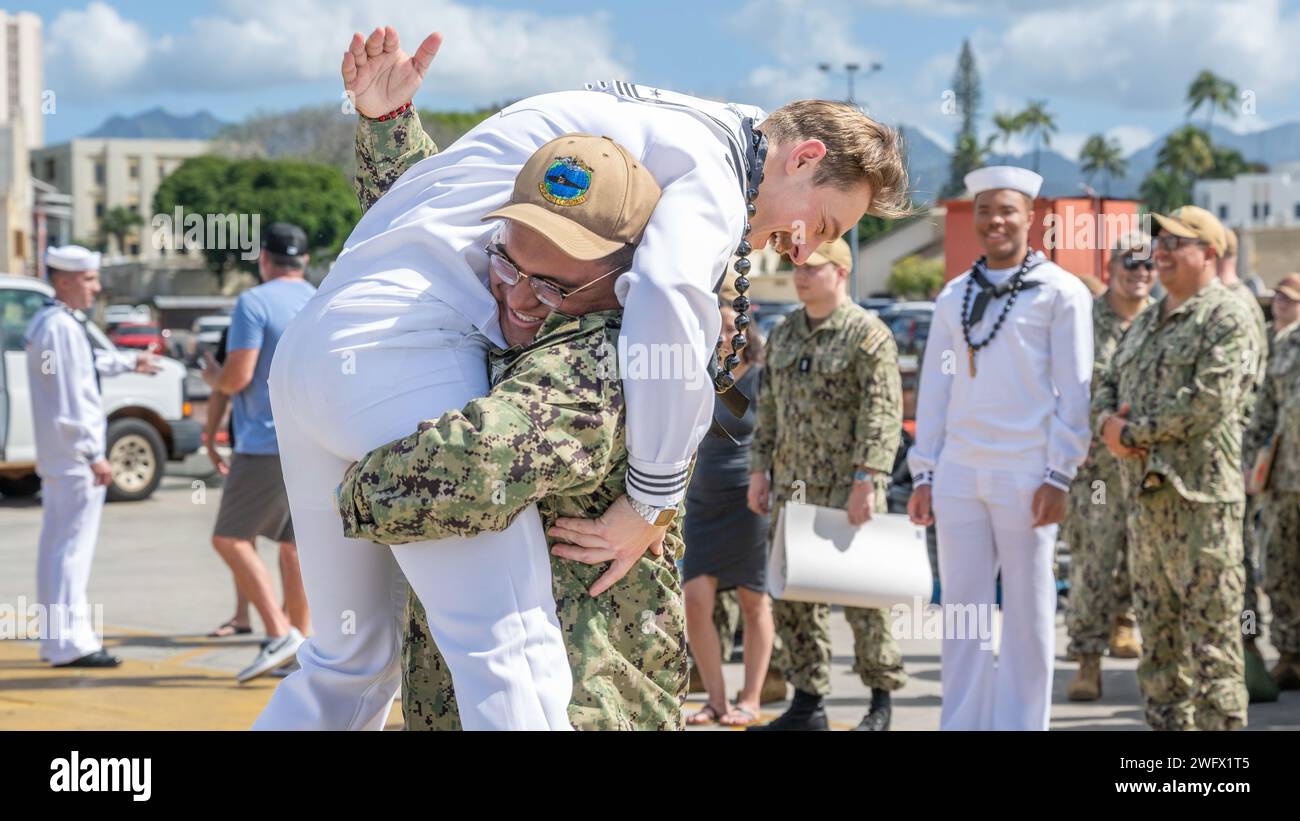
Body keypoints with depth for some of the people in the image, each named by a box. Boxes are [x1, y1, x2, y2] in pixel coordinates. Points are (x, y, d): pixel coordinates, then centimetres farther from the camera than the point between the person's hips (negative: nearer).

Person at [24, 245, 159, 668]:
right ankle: (71, 642, -11)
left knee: (55, 548, 13)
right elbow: (70, 399, -22)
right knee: (72, 549, -10)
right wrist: (94, 455, -21)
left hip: (55, 458, 10)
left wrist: (130, 362, 50)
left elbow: (88, 362, 35)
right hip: (74, 458, -10)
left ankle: (55, 639, 19)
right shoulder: (61, 327, -17)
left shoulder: (46, 323, 15)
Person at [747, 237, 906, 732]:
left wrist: (866, 482, -21)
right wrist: (759, 471, 10)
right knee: (792, 593, 6)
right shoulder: (783, 334, 13)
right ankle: (808, 703, 12)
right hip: (794, 487, 7)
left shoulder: (868, 335, -9)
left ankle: (882, 698, 11)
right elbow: (768, 409, 17)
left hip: (849, 488, -7)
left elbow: (883, 416, -15)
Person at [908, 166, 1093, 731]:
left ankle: (1019, 724, 7)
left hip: (1025, 473, -4)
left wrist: (1059, 476, -11)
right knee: (961, 610, 5)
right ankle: (961, 724, 10)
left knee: (1027, 614, 1)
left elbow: (1074, 391, -4)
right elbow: (934, 388, 15)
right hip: (958, 473, 5)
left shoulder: (1060, 292, 0)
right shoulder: (954, 297, 14)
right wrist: (923, 474, 9)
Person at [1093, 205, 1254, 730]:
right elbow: (1107, 390, 22)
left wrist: (1133, 432, -11)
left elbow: (1210, 401, -17)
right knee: (1158, 634, 11)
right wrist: (1108, 424, -2)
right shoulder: (1146, 322, 21)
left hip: (1201, 495, -8)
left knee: (1210, 631, -7)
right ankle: (1167, 725, 17)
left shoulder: (1226, 318, -6)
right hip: (1144, 491, 8)